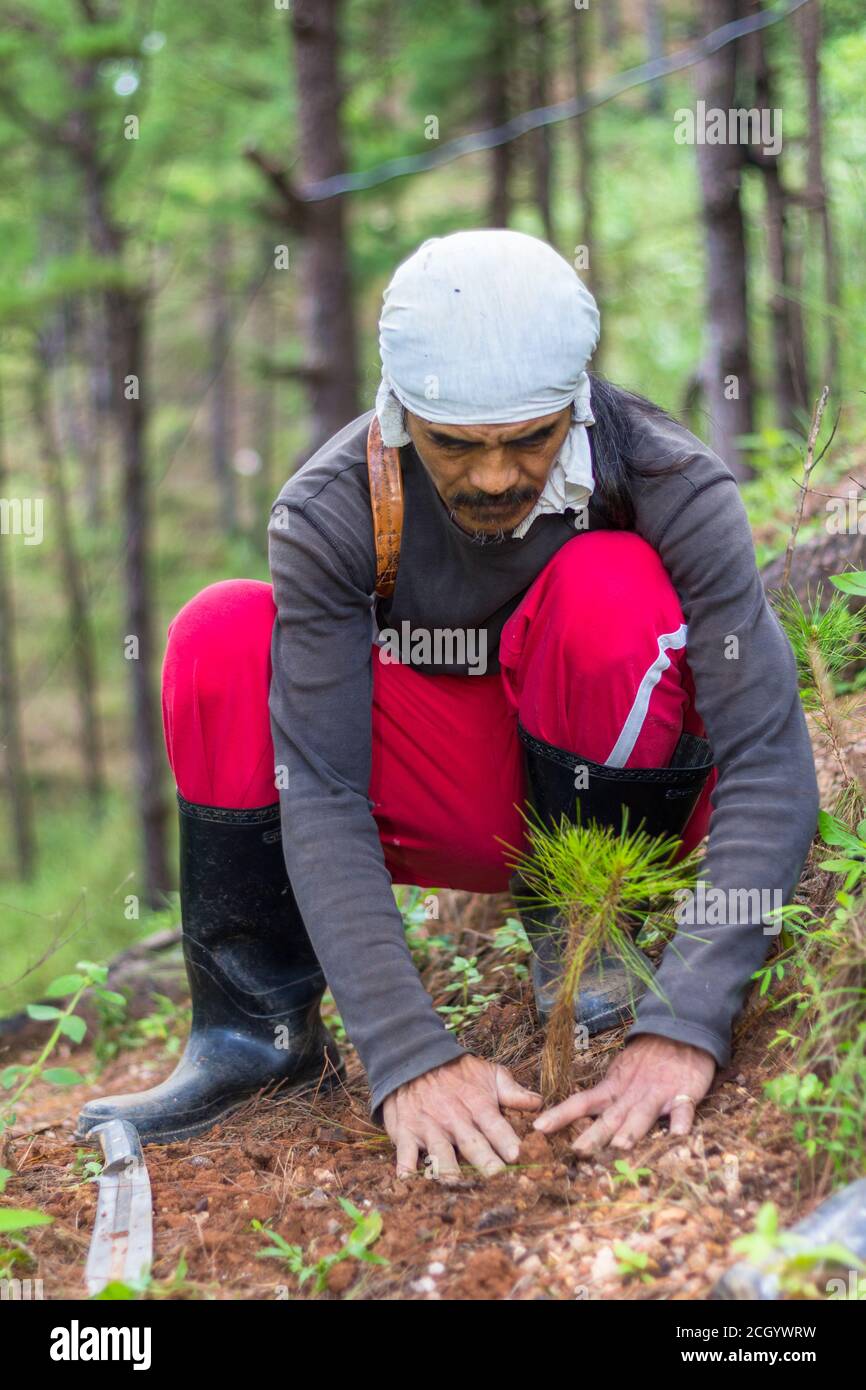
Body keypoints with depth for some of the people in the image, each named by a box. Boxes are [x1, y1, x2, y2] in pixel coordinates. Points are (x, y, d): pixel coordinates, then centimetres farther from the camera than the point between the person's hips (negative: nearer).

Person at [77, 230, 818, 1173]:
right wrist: (409, 1052, -37)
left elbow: (770, 765, -29)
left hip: (627, 789, -1)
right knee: (223, 636, -23)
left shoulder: (670, 483, -25)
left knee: (608, 587, -32)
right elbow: (323, 795, -27)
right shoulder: (328, 515, -23)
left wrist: (684, 1024, -40)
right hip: (462, 813, 1)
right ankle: (257, 1030, -13)